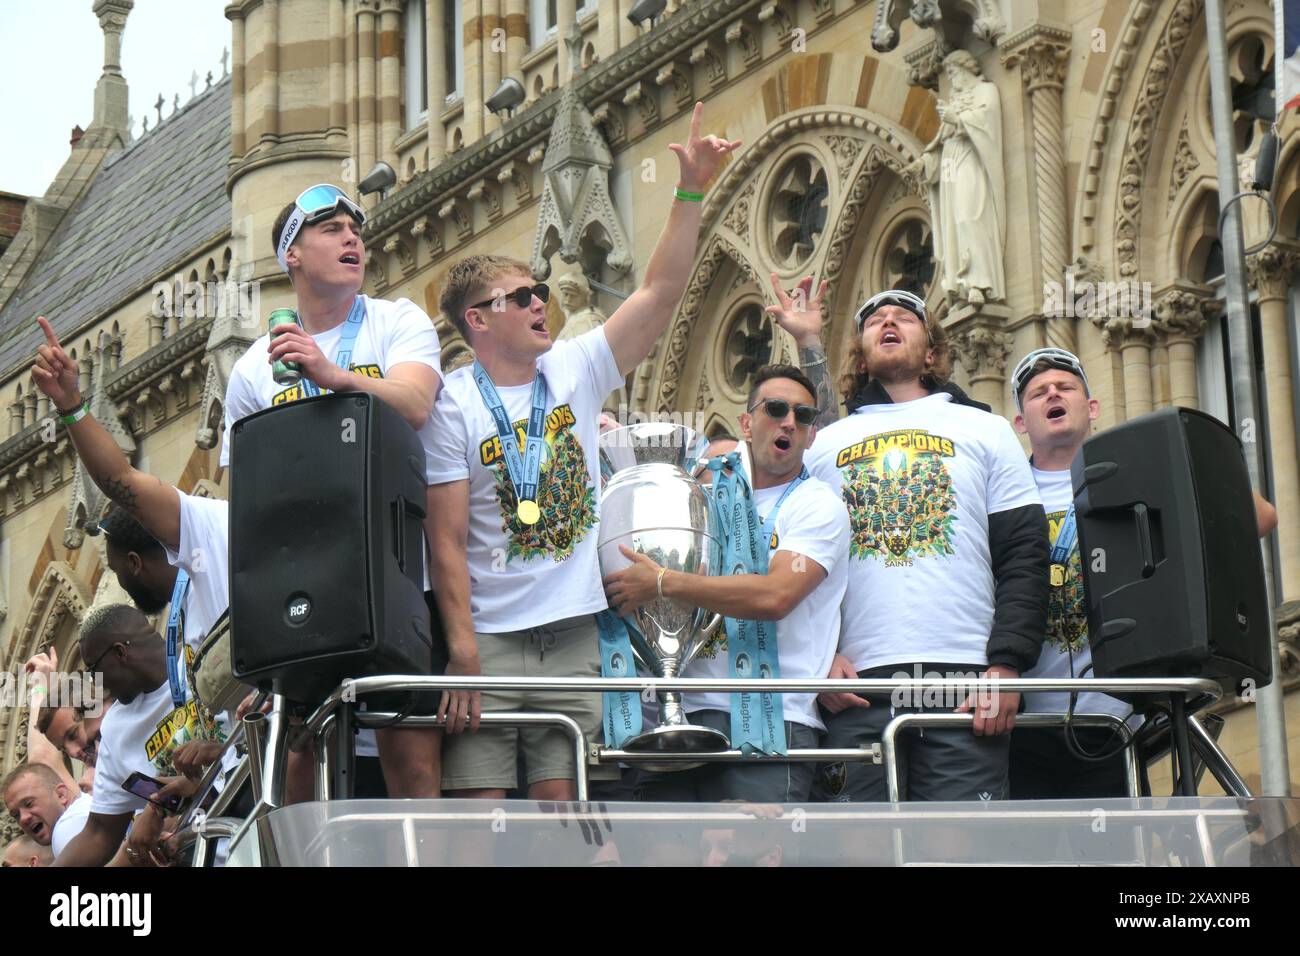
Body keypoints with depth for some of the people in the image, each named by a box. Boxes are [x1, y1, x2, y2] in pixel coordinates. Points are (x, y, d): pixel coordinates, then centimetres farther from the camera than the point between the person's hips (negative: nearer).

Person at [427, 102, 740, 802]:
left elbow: (660, 295, 3)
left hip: (573, 634, 4)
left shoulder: (575, 371, 9)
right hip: (489, 638, -4)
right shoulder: (454, 404, -5)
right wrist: (462, 652, -16)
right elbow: (447, 540, -8)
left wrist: (690, 193, -6)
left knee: (561, 803, 2)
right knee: (481, 809, -7)